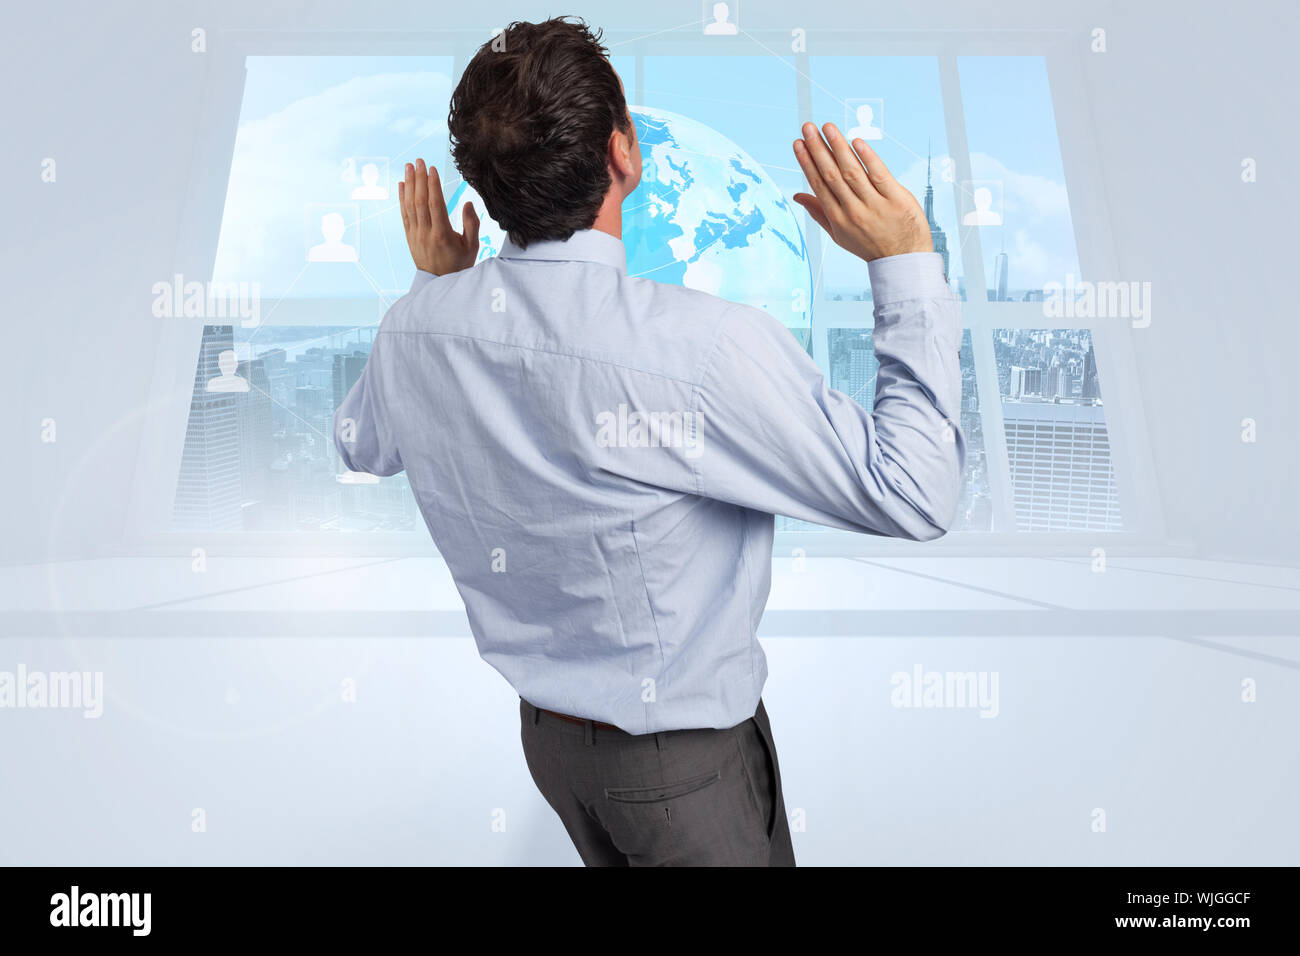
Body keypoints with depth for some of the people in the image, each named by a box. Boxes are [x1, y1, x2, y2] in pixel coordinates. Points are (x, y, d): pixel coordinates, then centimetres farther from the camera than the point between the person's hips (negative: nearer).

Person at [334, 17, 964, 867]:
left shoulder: (414, 328, -13)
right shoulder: (708, 348, -33)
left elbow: (359, 446, 10)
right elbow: (915, 497, -23)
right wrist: (908, 263, -19)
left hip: (544, 731, 6)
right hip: (687, 763, -6)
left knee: (613, 857, 32)